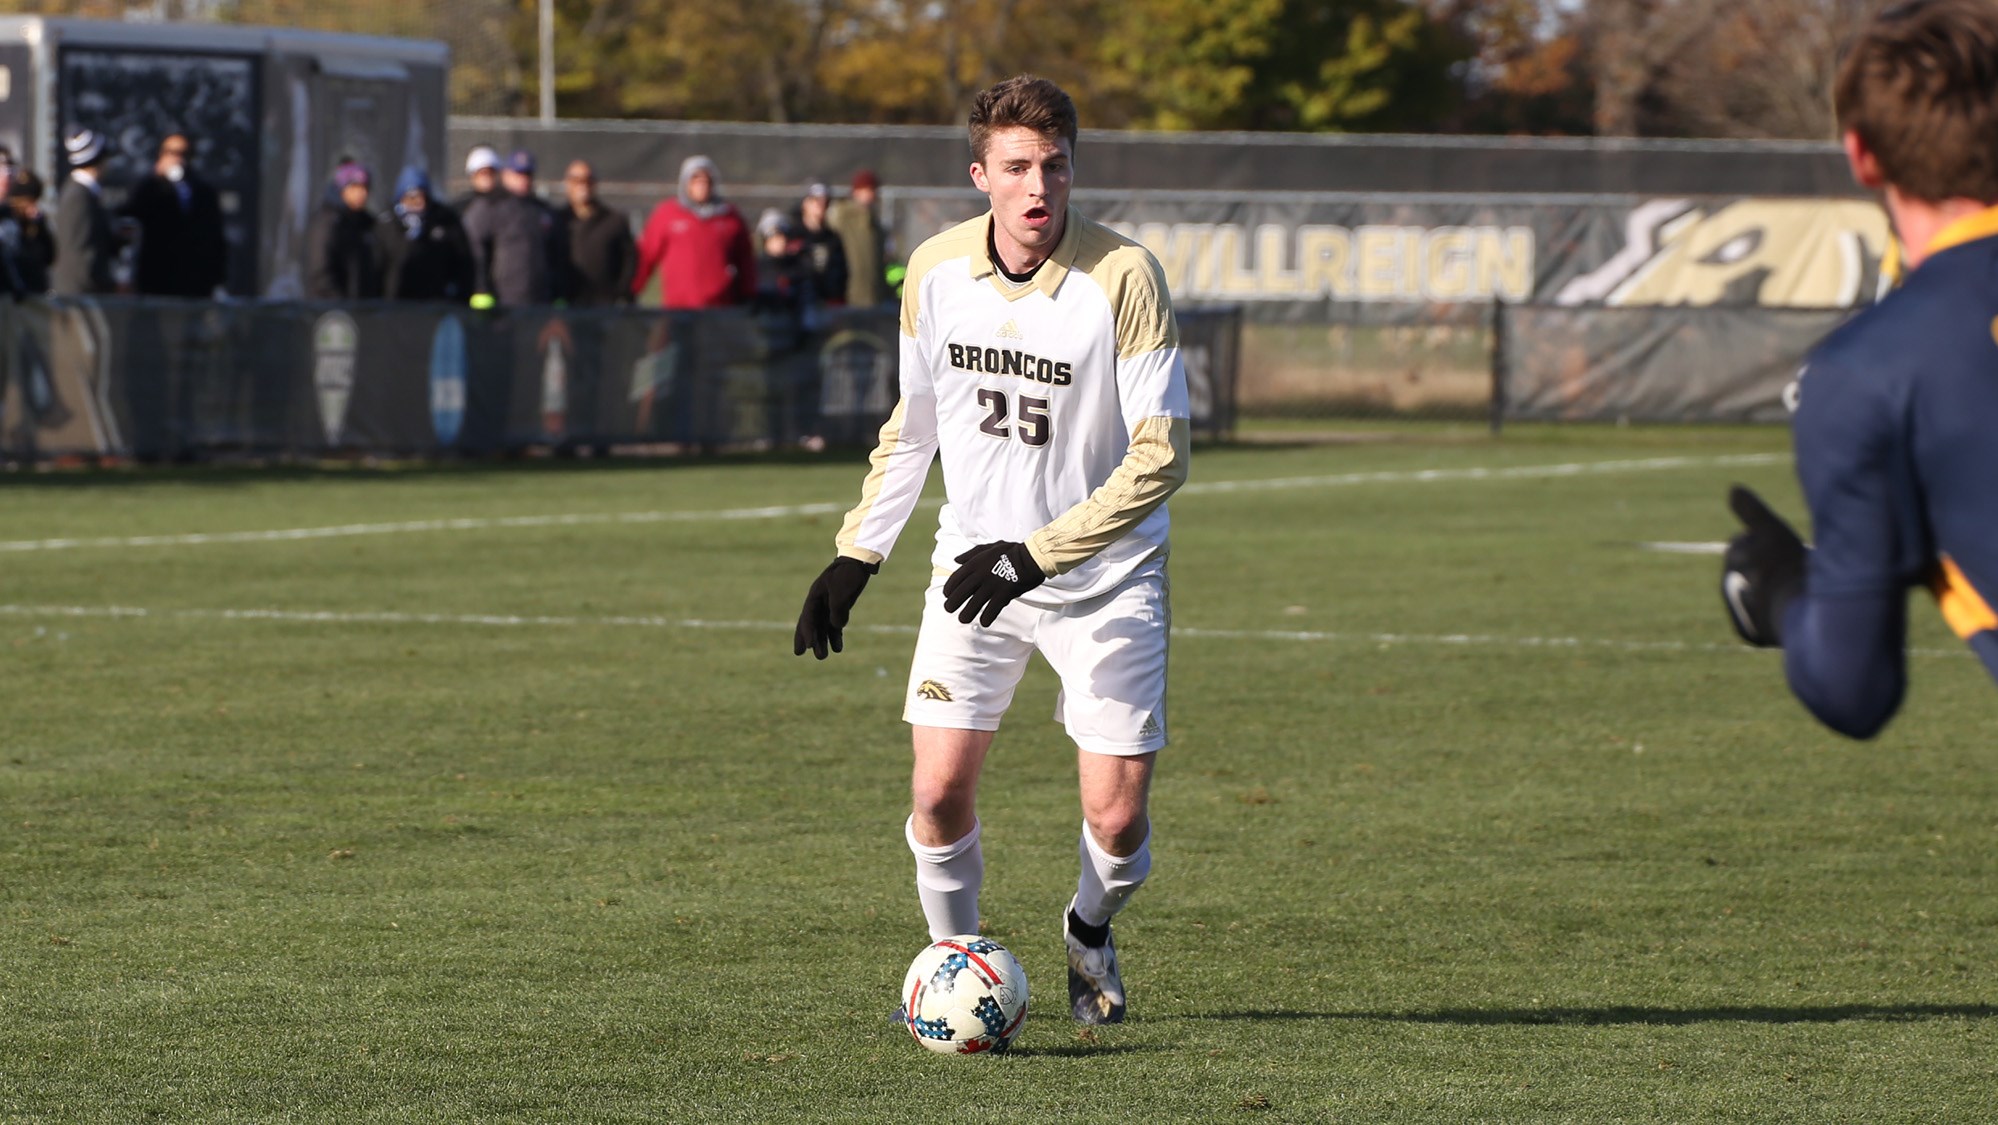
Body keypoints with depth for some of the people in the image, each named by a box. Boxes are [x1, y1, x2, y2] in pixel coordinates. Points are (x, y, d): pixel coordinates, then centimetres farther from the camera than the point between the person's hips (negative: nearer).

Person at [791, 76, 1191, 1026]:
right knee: (940, 793, -8)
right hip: (974, 559, 3)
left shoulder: (1125, 276, -19)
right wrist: (854, 555, 8)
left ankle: (1090, 931, 28)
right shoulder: (936, 269, -5)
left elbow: (1161, 454, -19)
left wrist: (1038, 554, -25)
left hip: (1103, 577, -3)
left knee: (1116, 818, -5)